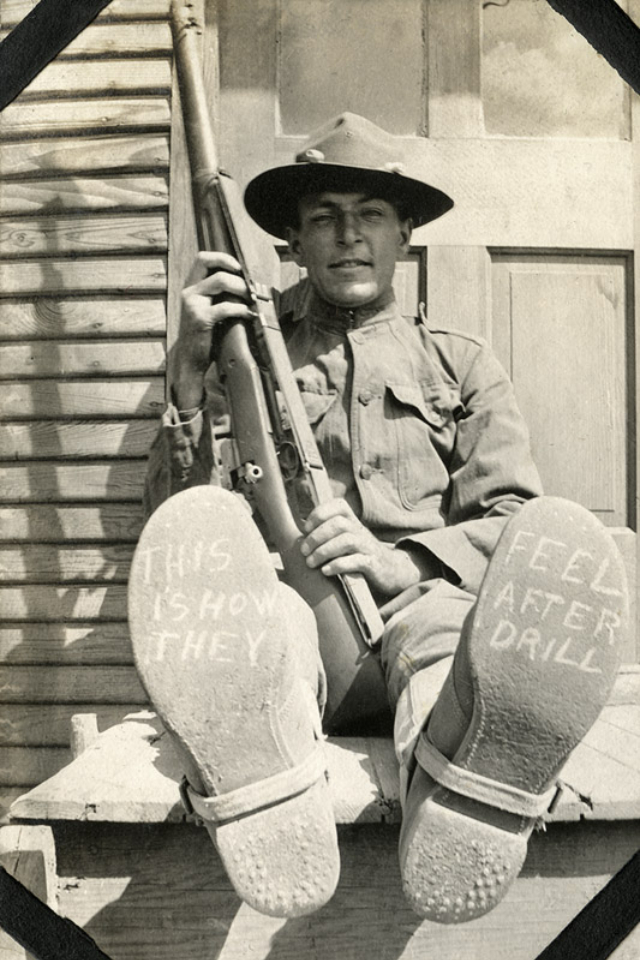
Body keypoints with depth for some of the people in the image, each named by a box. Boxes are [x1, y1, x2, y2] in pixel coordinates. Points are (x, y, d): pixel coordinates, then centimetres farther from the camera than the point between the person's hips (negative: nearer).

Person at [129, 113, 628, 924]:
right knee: (197, 526, -35)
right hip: (283, 620, 0)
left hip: (421, 607, 1)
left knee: (566, 541, -34)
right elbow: (166, 520, 10)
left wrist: (402, 564, -13)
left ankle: (457, 823, -56)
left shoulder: (460, 365, 23)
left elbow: (515, 521, 7)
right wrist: (191, 376, -4)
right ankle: (271, 821, -53)